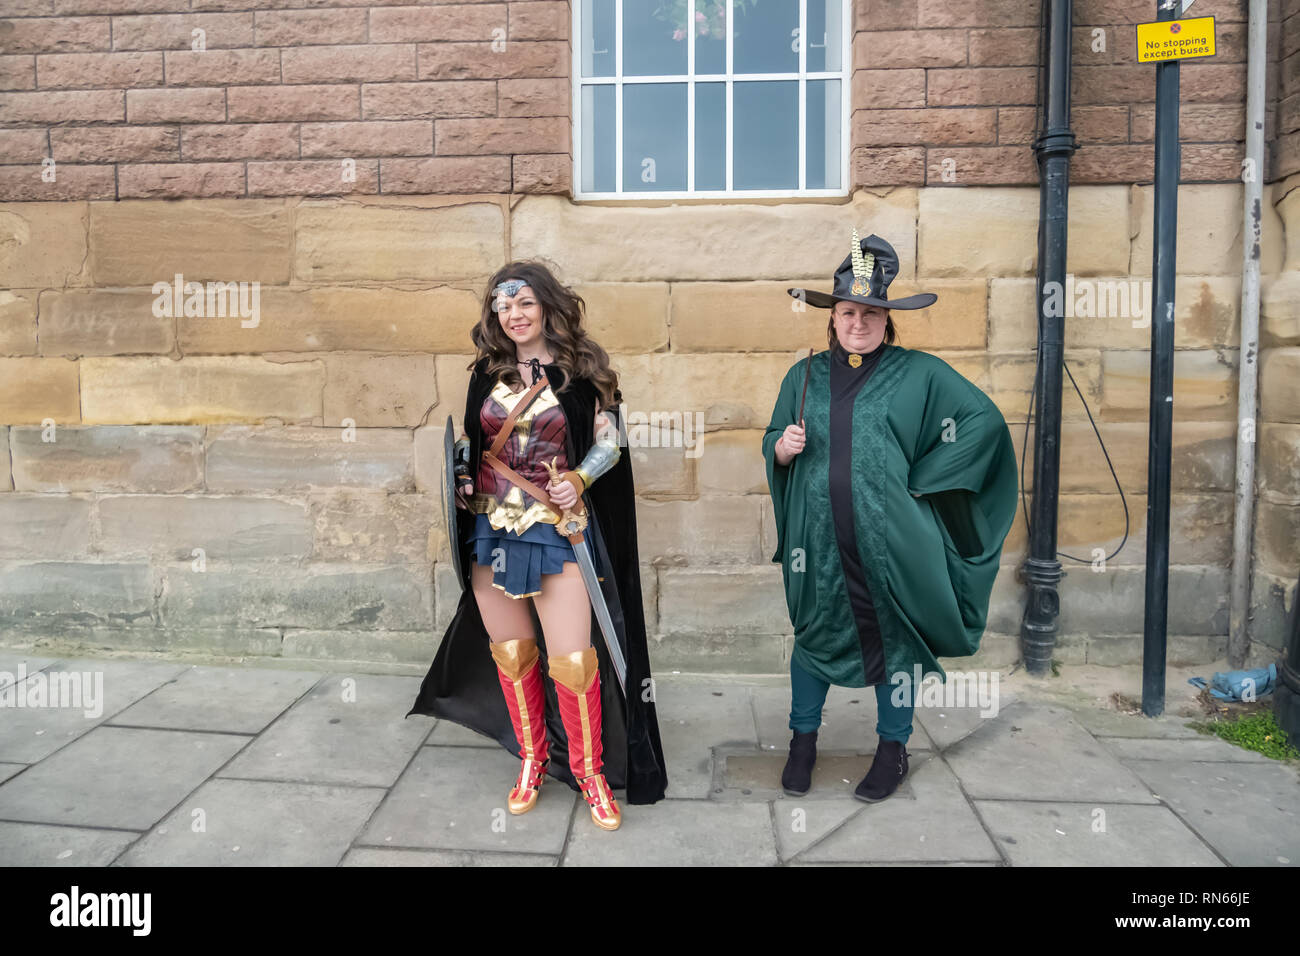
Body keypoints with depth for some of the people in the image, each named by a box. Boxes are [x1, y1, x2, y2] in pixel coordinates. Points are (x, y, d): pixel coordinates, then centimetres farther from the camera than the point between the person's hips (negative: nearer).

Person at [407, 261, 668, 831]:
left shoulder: (580, 370, -2)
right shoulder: (487, 372, 9)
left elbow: (609, 439, 1)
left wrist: (579, 478, -15)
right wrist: (461, 474, 0)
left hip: (557, 530, -4)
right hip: (490, 528, 4)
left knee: (572, 659, -5)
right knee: (509, 651, 13)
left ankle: (589, 771, 18)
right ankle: (533, 760, 33)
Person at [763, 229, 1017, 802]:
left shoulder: (918, 374, 1)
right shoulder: (805, 376, 10)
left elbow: (984, 418, 0)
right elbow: (773, 443, 16)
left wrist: (921, 477, -5)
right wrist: (783, 447, -9)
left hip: (889, 540, -2)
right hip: (819, 541, 2)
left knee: (894, 639, 8)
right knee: (813, 632, 11)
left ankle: (893, 749, 28)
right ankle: (803, 741, 31)